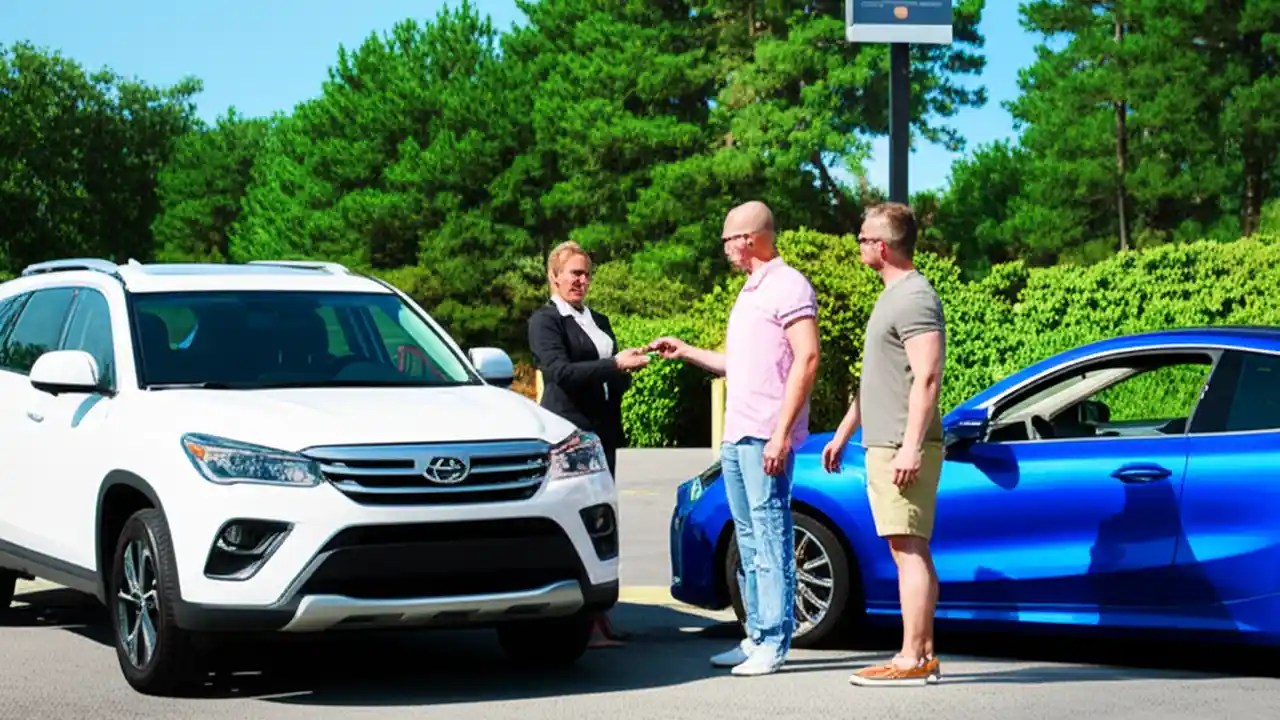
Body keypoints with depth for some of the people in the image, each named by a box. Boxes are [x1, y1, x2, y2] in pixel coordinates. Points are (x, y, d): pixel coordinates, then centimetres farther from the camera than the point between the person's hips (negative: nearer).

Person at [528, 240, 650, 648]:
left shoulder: (599, 321, 22)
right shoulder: (544, 321, -2)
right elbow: (560, 371, -17)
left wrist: (626, 369, 8)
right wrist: (615, 365, -21)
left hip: (602, 432, 8)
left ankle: (598, 615, 9)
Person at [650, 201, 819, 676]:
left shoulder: (788, 285, -9)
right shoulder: (751, 290, 21)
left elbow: (807, 359, -17)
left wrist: (781, 433, -21)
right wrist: (684, 352, 28)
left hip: (765, 438, -10)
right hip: (736, 436, 10)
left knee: (771, 538, -9)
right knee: (750, 540, 11)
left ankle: (773, 645, -8)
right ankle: (756, 638, 16)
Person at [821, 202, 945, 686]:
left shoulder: (915, 298, -12)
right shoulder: (891, 296, 21)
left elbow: (927, 378, -20)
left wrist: (911, 446, -25)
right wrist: (843, 433, 28)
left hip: (903, 449, -10)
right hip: (884, 446, 10)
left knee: (909, 550, -11)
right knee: (909, 551, 10)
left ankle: (911, 660, -12)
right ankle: (924, 654, 12)